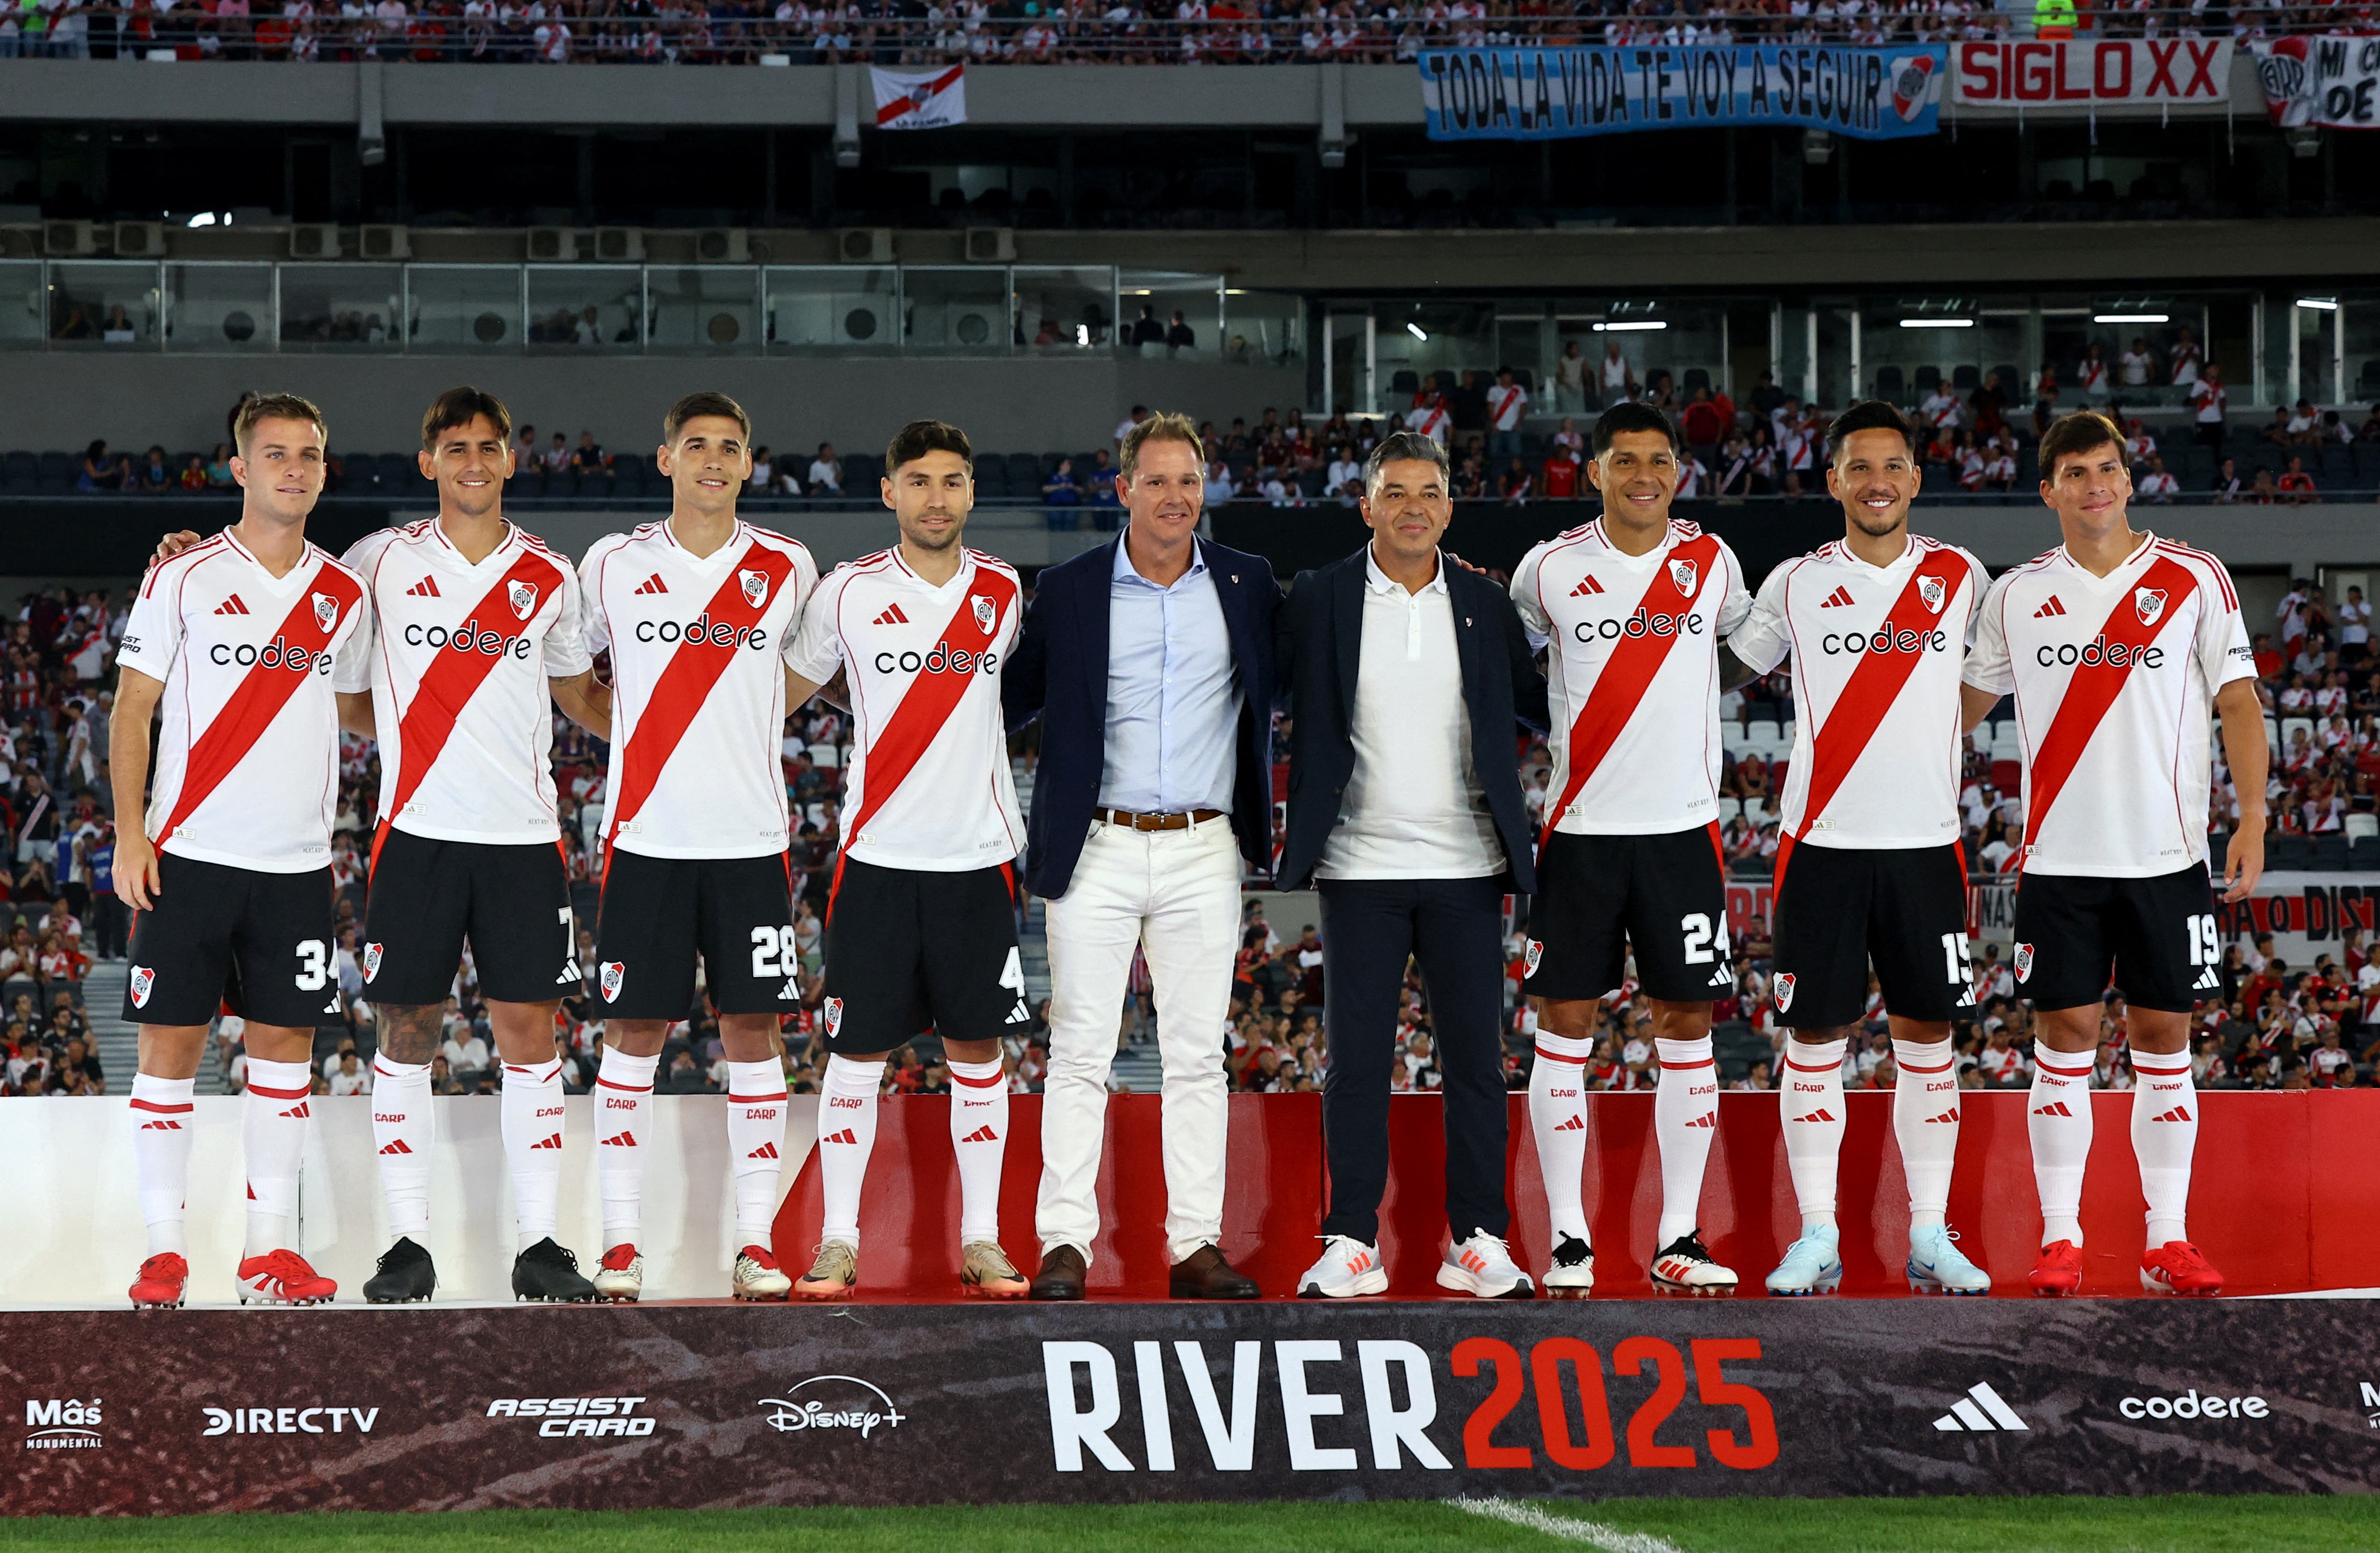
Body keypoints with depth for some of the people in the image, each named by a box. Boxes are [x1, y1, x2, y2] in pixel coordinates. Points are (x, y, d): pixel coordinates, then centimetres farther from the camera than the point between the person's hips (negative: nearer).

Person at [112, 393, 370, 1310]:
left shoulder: (343, 596, 9)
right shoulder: (185, 580, -1)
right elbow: (133, 709, -1)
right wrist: (130, 833, -9)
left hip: (296, 862, 3)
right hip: (191, 852, -3)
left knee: (285, 1043, 4)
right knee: (170, 1042, -2)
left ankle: (270, 1250, 10)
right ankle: (163, 1250, 5)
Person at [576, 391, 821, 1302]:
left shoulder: (788, 570, 5)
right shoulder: (612, 567, 3)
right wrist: (637, 730, 10)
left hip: (752, 841, 1)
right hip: (645, 839, -1)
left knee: (752, 1032, 1)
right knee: (633, 1034, 1)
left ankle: (755, 1242, 7)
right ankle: (621, 1241, 7)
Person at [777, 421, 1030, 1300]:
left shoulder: (1005, 593, 5)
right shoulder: (848, 592, -1)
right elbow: (782, 692, 9)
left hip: (977, 855, 2)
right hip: (877, 855, -2)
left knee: (977, 1048, 6)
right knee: (857, 1052, 0)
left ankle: (981, 1239, 13)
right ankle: (839, 1240, 9)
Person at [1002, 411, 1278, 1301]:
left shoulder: (1247, 585, 8)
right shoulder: (1068, 592, 3)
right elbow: (1010, 700, 9)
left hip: (1204, 853, 2)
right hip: (1097, 852, -1)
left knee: (1197, 1055, 4)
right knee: (1079, 1052, -2)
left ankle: (1195, 1246, 8)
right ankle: (1065, 1244, 2)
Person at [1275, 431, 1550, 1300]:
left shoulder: (1486, 607, 8)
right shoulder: (1319, 601, 2)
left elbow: (1540, 706, 14)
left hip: (1465, 868, 2)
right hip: (1360, 866, -2)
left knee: (1475, 1058, 3)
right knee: (1356, 1059, 1)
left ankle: (1478, 1242, 10)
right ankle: (1352, 1243, 8)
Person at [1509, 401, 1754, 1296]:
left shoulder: (1712, 562, 4)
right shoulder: (1551, 569, -1)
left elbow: (1753, 642, 23)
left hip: (1683, 827, 1)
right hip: (1578, 828, -1)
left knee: (1687, 1027, 3)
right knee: (1564, 1027, 0)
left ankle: (1679, 1237, 10)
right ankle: (1568, 1236, 7)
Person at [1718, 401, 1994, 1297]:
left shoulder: (1961, 578, 6)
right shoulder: (1796, 585, 3)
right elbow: (1725, 669, 15)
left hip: (1927, 843, 1)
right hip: (1822, 844, -1)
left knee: (1928, 1036, 4)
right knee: (1815, 1036, 0)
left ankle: (1930, 1239, 11)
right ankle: (1818, 1239, 6)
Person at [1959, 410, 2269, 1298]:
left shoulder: (2194, 581, 1)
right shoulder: (2016, 594, 6)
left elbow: (2238, 700, 0)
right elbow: (1968, 700, 18)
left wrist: (2252, 818, -11)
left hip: (2166, 856, -1)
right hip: (2058, 858, 1)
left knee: (2163, 1039, 3)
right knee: (2064, 1039, 1)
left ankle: (2168, 1240, 9)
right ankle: (2060, 1238, 7)